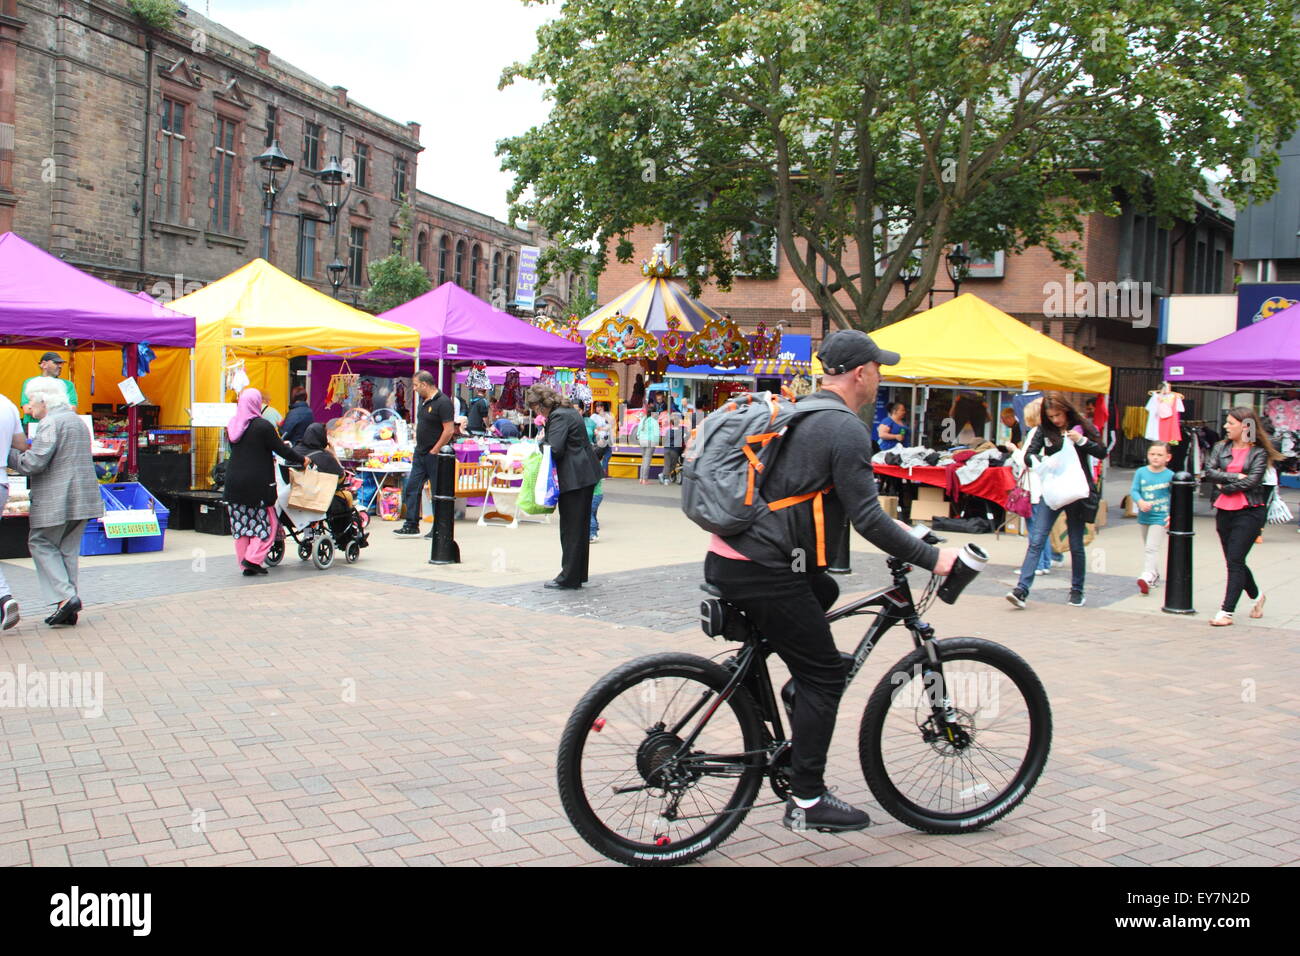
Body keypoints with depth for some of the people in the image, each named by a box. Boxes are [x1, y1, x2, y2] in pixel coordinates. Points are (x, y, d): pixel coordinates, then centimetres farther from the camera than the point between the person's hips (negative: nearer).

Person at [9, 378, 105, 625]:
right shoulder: (75, 419, 18)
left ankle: (65, 596, -9)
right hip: (81, 499, 9)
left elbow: (33, 463, -18)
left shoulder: (50, 423, -12)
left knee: (40, 542, 4)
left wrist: (7, 452, -3)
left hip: (57, 499, -9)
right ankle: (68, 610, 11)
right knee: (67, 549, 12)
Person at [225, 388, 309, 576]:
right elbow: (281, 449, -10)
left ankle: (247, 565, 11)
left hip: (234, 482, 6)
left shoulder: (232, 425, 8)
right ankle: (253, 559, -6)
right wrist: (301, 460, 5)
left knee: (241, 523, 10)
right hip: (257, 483, -6)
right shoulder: (262, 426, -12)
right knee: (266, 522, 5)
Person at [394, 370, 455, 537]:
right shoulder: (423, 401, 11)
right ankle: (411, 526, 13)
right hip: (420, 454, 9)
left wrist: (434, 451, -17)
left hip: (435, 455, -9)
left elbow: (449, 430, -20)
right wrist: (418, 448, 15)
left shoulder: (443, 402, -16)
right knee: (411, 489, 7)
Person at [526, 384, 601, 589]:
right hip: (585, 474, 10)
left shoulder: (558, 416, -15)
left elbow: (555, 450, -22)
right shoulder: (569, 411, 15)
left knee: (571, 527, -3)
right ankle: (578, 574, 23)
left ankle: (569, 578, 4)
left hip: (574, 478, -10)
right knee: (581, 526, 15)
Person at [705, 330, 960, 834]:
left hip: (727, 558, 9)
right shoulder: (845, 428, -11)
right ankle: (807, 802, 8)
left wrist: (887, 524, 30)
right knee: (824, 676, 1)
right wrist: (931, 557, -7)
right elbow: (866, 518, -15)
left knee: (824, 590, 32)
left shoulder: (799, 412, 19)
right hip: (762, 571, -9)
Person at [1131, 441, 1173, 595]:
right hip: (1144, 517, 5)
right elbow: (1134, 490, -2)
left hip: (1160, 518, -5)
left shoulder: (1170, 476, -7)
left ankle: (1147, 577, -23)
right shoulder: (1141, 472, 1)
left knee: (1151, 548, -16)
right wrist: (1140, 502, -21)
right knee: (1147, 548, 17)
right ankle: (1155, 574, 33)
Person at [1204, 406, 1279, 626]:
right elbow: (1209, 472, -4)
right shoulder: (1221, 448, 9)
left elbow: (1252, 481, -15)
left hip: (1250, 511, -6)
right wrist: (1235, 477, -13)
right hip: (1224, 511, 6)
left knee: (1235, 561, -10)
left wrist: (1225, 486, -8)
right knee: (1233, 561, 14)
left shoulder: (1259, 452, -4)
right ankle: (1256, 596, 39)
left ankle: (1227, 612, -8)